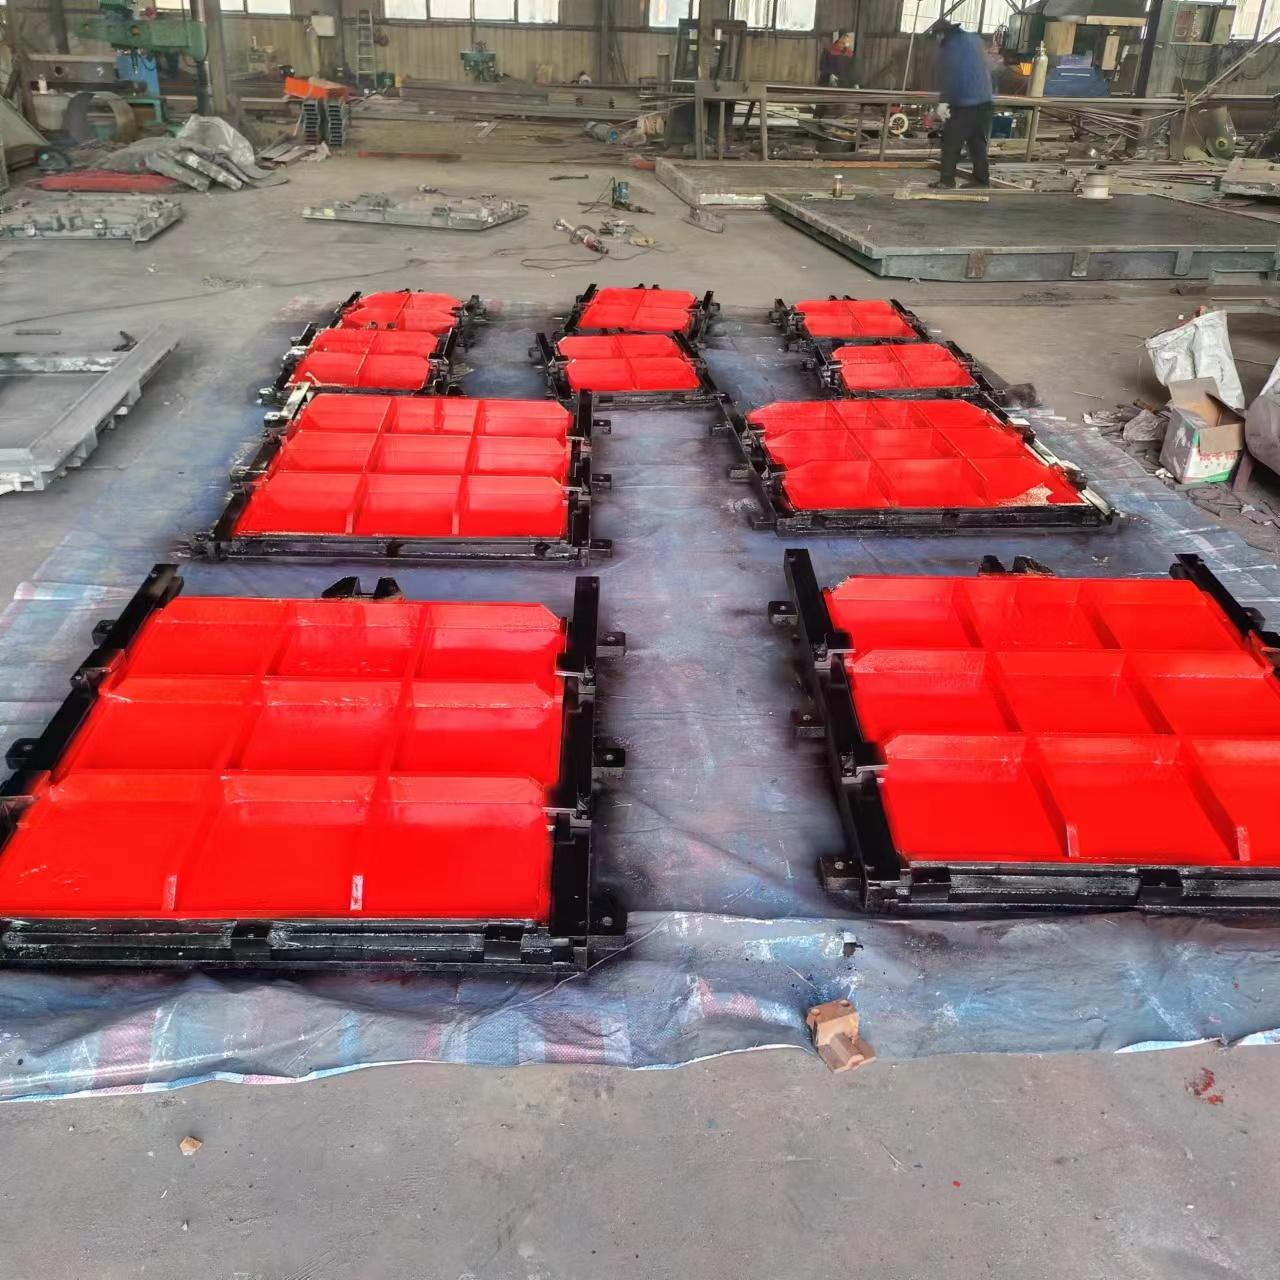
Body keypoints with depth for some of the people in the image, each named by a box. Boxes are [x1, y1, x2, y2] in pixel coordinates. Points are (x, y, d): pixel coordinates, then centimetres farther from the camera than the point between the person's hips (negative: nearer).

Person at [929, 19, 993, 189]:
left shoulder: (950, 44, -6)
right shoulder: (976, 39, 19)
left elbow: (948, 75, -17)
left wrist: (944, 100, -20)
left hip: (964, 102, -8)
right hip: (984, 100, 8)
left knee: (951, 142, -3)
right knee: (978, 142, 12)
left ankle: (947, 180, -6)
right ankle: (982, 180, 11)